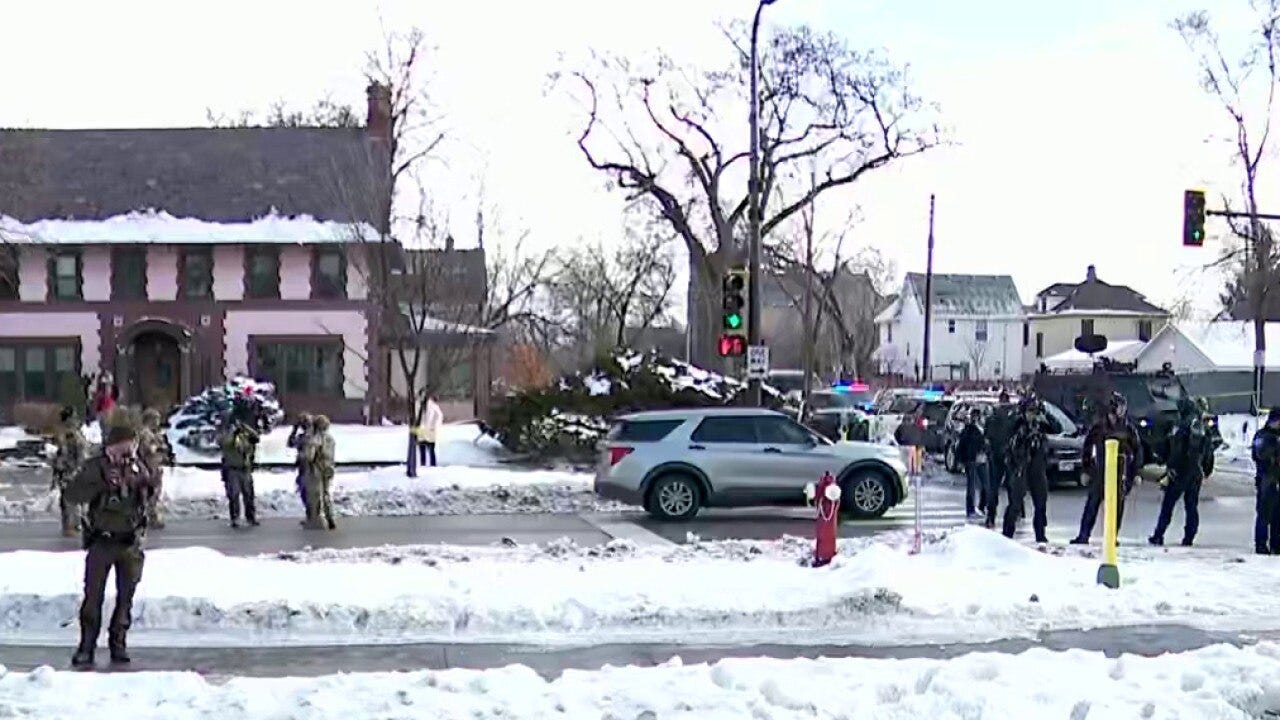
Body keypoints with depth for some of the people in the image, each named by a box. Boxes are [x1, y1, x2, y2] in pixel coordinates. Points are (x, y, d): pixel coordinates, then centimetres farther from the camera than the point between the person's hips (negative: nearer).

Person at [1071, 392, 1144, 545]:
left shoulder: (1129, 429, 3)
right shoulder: (1099, 426, 2)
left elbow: (1138, 450, 10)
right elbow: (1088, 447, 8)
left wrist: (1136, 472, 5)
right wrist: (1086, 469, 4)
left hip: (1121, 472, 0)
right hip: (1100, 471, 0)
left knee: (1117, 504, 2)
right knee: (1093, 503, -2)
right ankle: (1083, 535, 1)